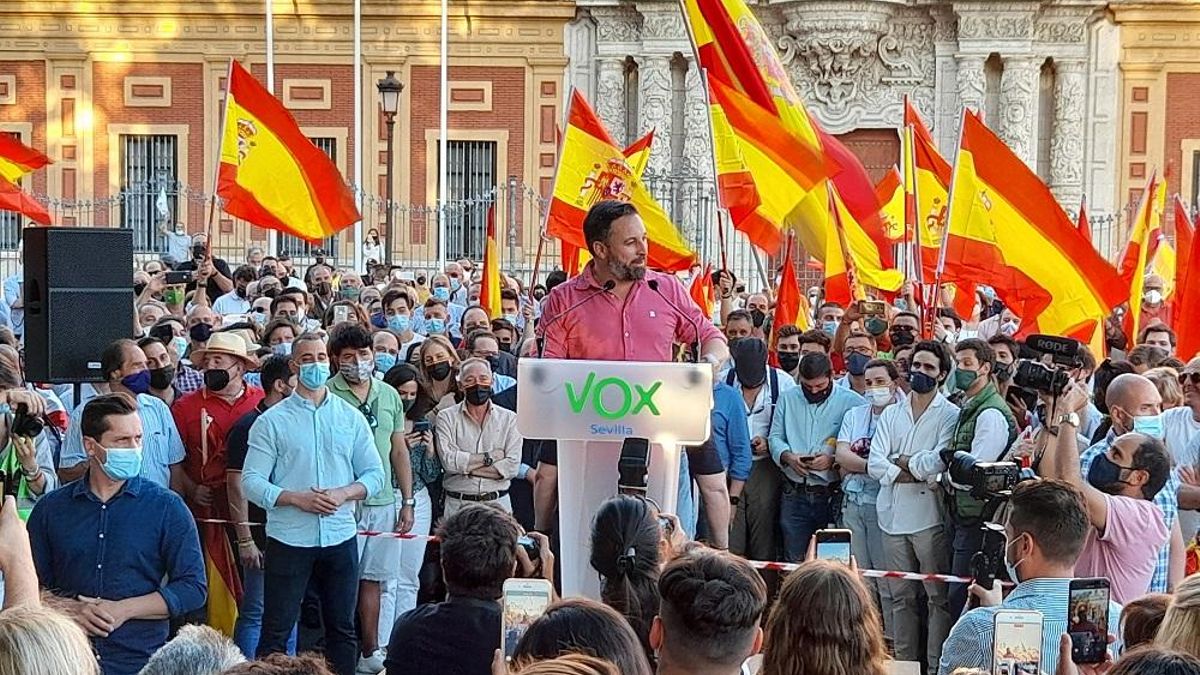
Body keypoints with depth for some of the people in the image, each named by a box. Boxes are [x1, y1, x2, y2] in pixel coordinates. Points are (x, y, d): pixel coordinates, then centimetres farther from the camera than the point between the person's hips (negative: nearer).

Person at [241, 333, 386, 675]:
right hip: (289, 539, -3)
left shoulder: (351, 417, 7)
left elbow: (374, 475, 6)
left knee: (342, 629, 11)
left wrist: (343, 494, -12)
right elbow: (251, 481, -7)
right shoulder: (272, 421, -1)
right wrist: (297, 498, -19)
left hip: (340, 537, 3)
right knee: (276, 631, 1)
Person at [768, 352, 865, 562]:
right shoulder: (788, 399, 11)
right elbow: (775, 437, 11)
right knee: (793, 562, 5)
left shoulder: (851, 402, -3)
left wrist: (832, 460, -21)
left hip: (832, 495, -3)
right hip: (794, 495, 3)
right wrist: (788, 456, -9)